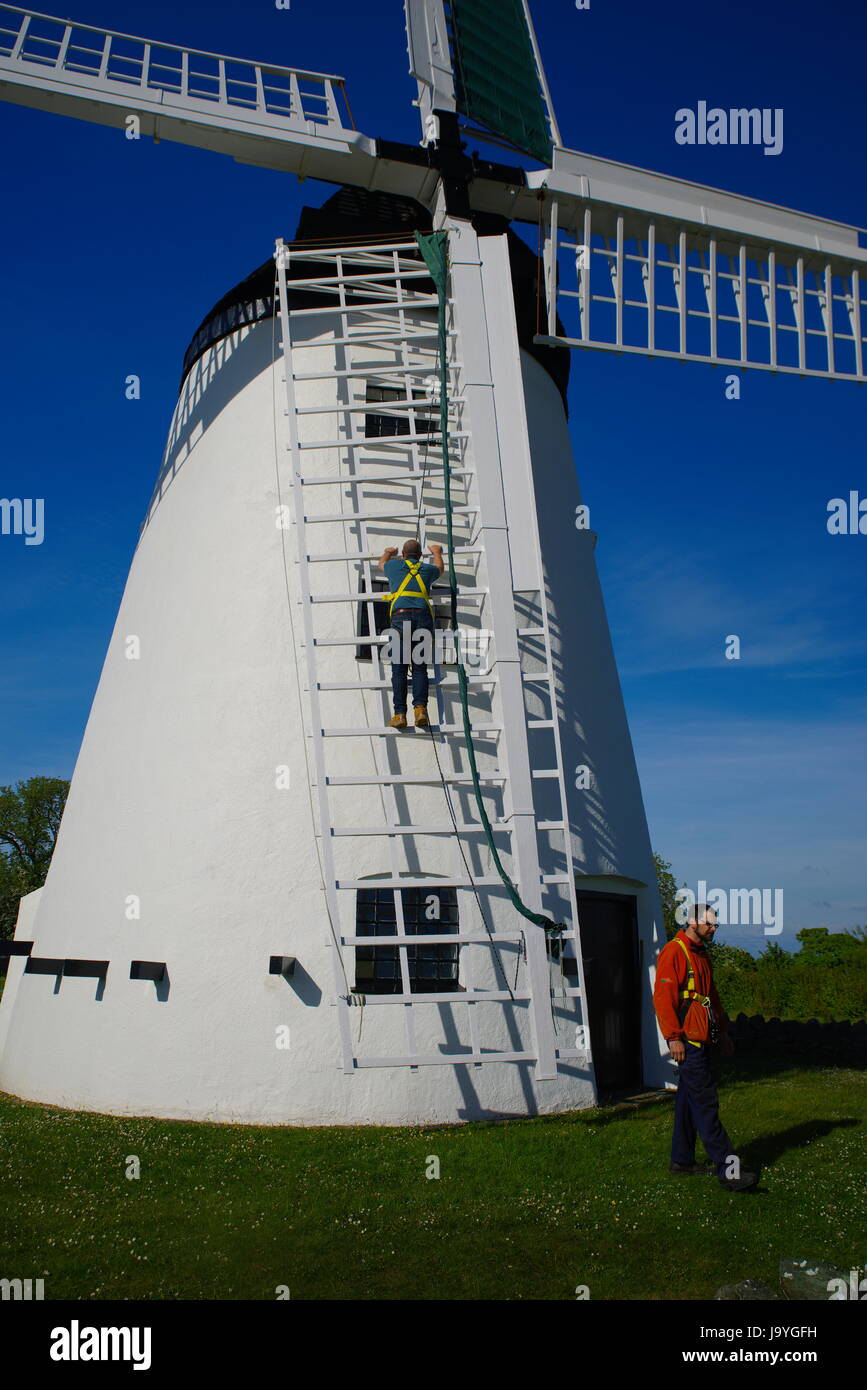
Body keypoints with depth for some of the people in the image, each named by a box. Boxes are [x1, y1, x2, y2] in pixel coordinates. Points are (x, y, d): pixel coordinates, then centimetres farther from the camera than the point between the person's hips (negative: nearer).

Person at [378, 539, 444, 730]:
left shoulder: (395, 566, 17)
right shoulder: (427, 569, 22)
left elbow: (382, 564, 44)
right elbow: (440, 569, 48)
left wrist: (388, 552, 66)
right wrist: (437, 552, 68)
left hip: (401, 616, -2)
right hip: (424, 617, 2)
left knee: (399, 669, -5)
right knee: (419, 668, 1)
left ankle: (400, 714, -15)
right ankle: (420, 707, -19)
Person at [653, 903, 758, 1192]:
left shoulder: (701, 955, 19)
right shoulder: (674, 952, -12)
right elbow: (663, 997, -17)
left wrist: (722, 1031, 23)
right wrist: (674, 1037, -20)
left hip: (701, 1040, 10)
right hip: (687, 1040, -10)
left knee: (689, 1099, 14)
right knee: (705, 1102, -9)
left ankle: (682, 1159, 23)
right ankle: (727, 1168, -10)